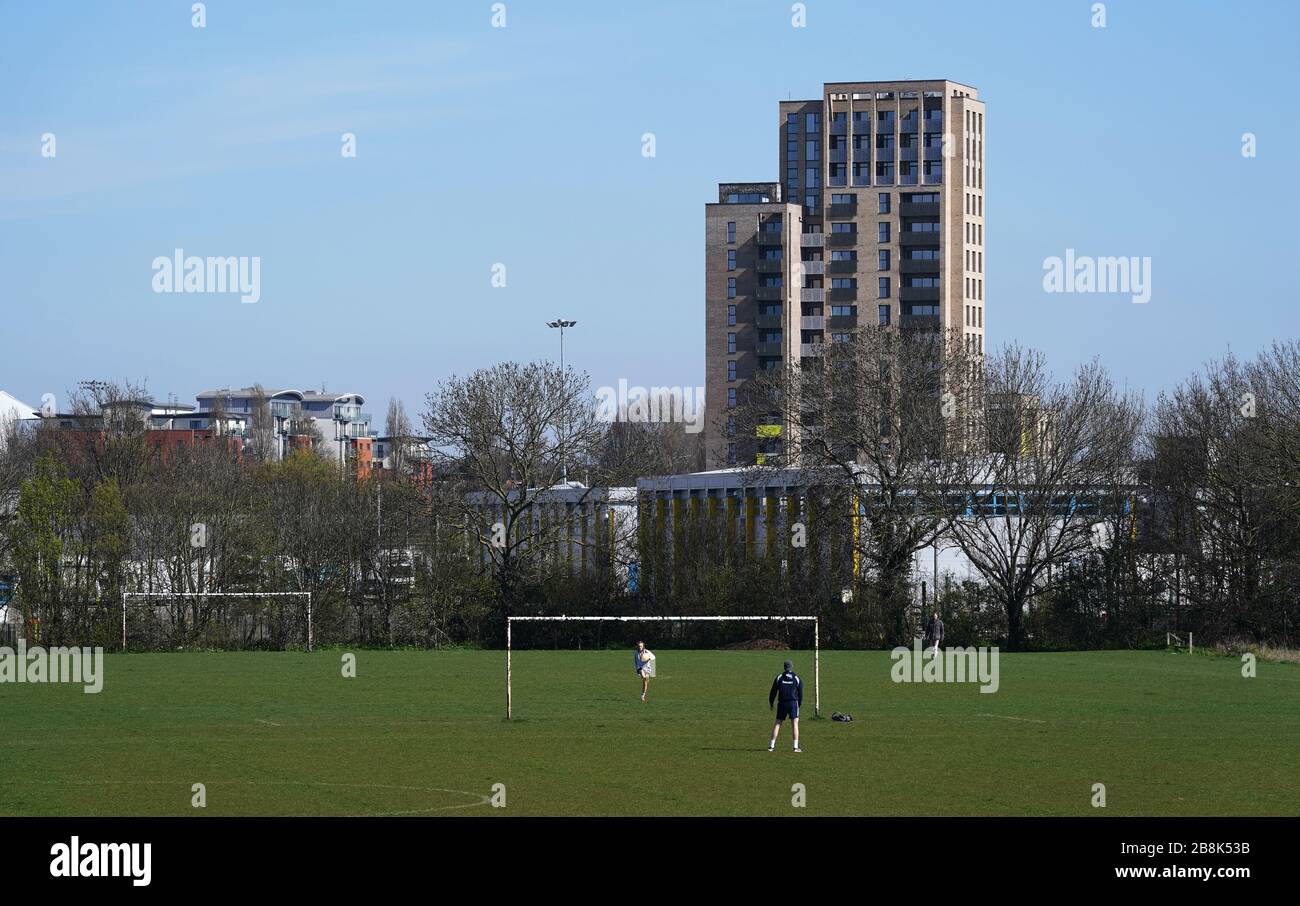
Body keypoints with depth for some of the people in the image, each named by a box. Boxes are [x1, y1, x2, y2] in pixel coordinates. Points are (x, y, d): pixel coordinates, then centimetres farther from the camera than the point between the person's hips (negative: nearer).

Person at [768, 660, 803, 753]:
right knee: (795, 723, -3)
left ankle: (772, 745, 6)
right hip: (793, 702, -1)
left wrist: (770, 703, 15)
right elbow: (801, 693, 7)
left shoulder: (779, 677, 6)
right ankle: (796, 746, -10)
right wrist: (799, 704, 18)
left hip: (782, 703, 1)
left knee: (777, 723, 7)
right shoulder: (797, 678, 4)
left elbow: (773, 692, 7)